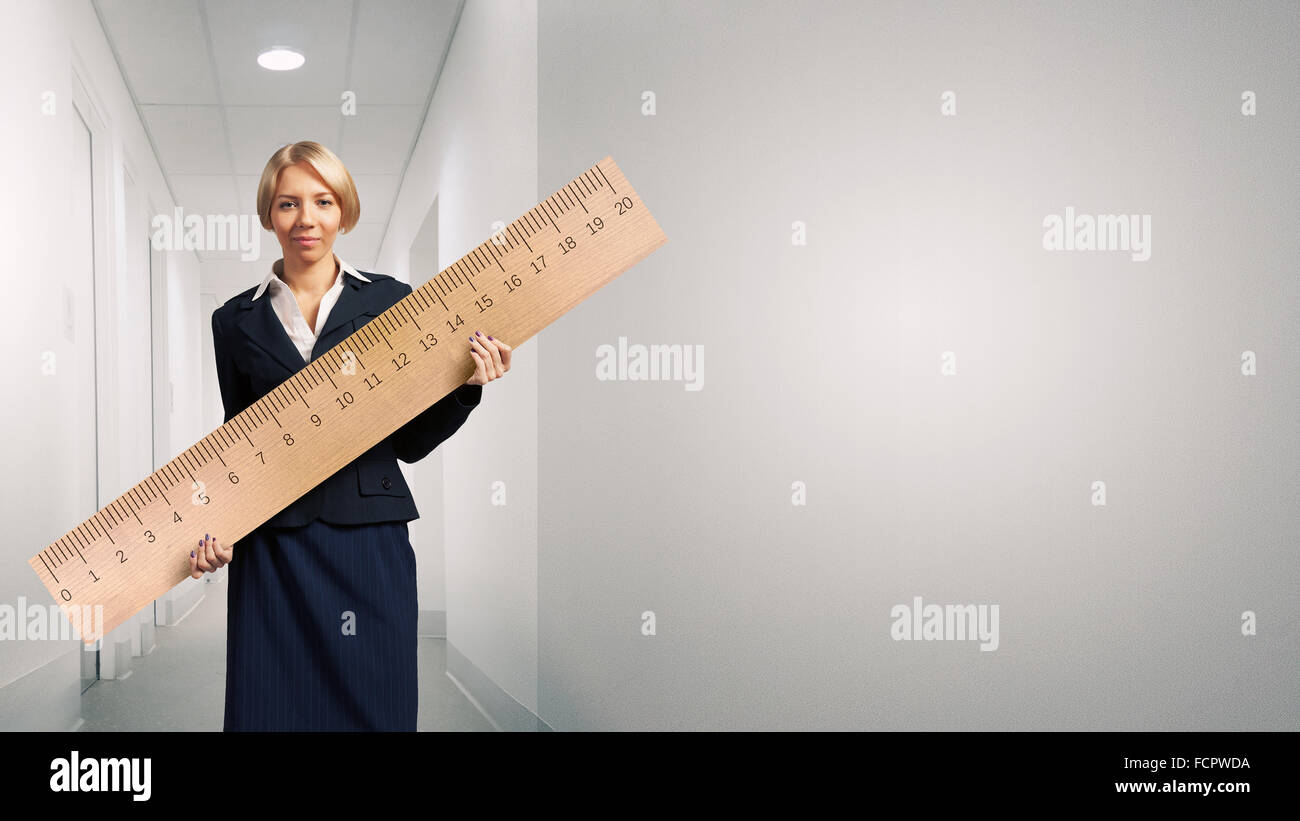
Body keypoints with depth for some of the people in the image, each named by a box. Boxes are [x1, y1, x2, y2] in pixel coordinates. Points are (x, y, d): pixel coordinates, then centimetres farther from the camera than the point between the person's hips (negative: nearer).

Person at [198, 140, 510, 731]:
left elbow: (409, 442, 5)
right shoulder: (236, 322, 7)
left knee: (372, 709, 6)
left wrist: (464, 385, -10)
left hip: (369, 543, 0)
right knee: (271, 711, 5)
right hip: (270, 549, 1)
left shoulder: (390, 301, 4)